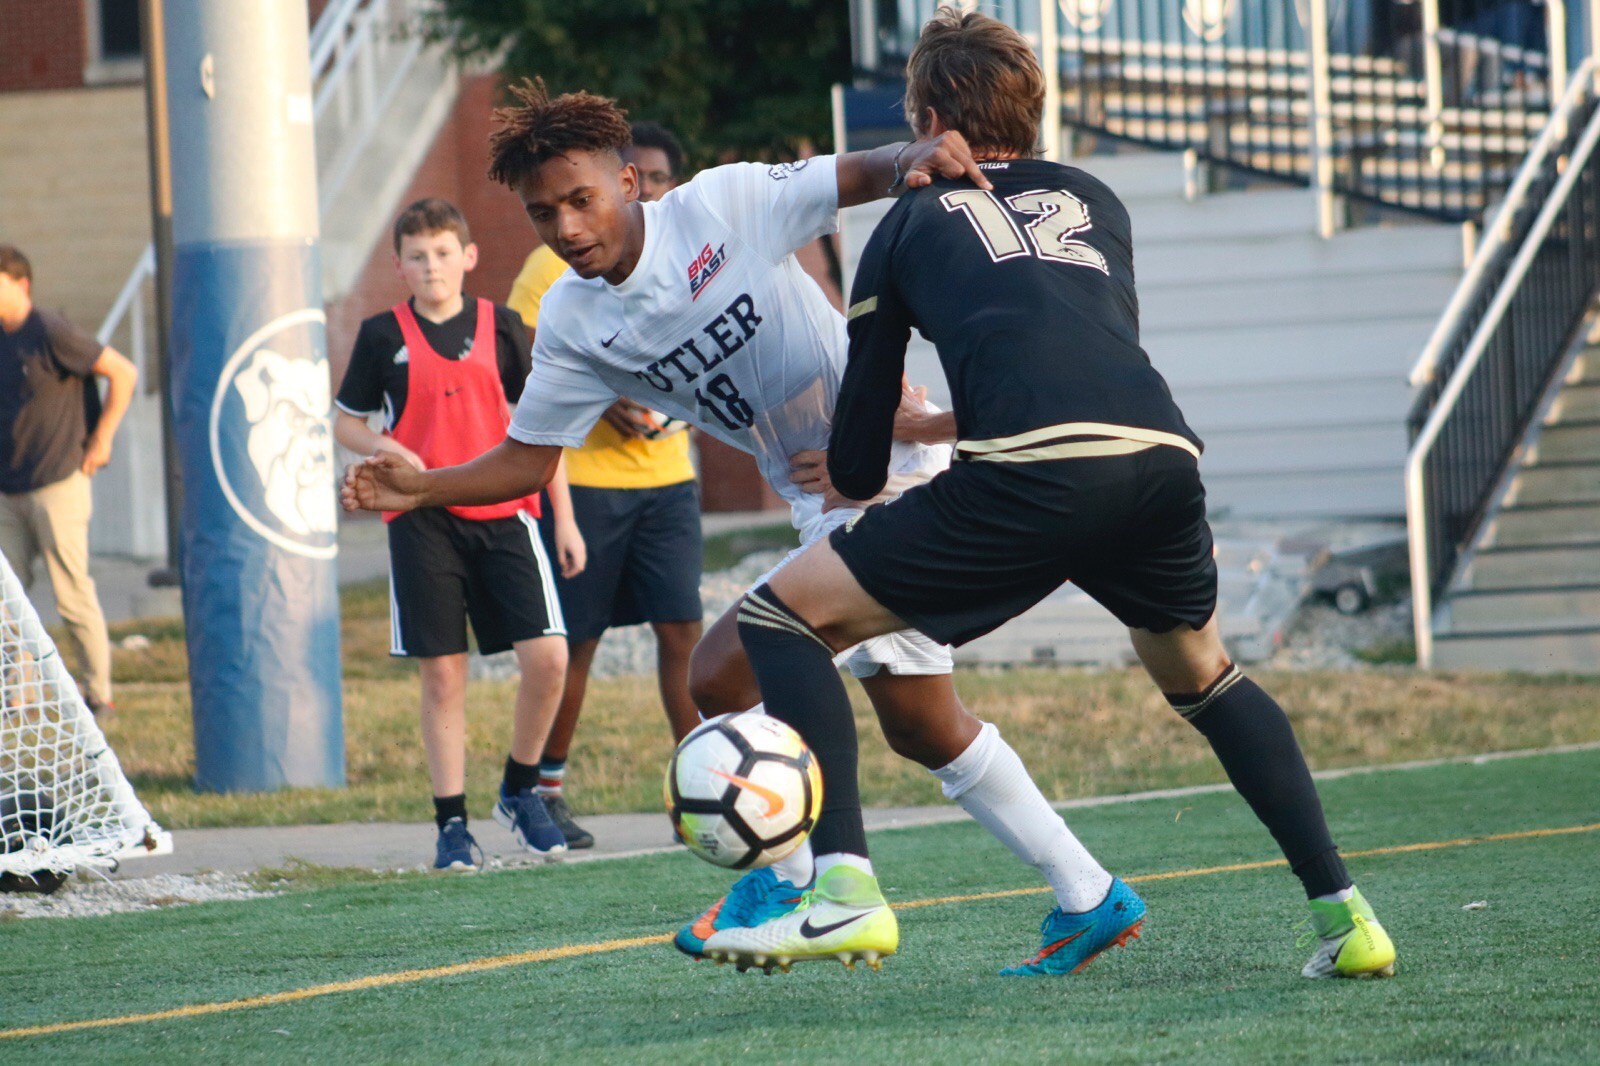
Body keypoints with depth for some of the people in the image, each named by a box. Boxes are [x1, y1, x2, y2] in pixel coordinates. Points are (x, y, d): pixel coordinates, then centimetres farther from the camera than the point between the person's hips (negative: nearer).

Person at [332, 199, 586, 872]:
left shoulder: (501, 328, 7)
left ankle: (519, 791, 12)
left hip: (502, 514, 1)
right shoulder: (383, 336, 4)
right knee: (442, 674, -1)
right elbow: (346, 422, 12)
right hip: (422, 520, -1)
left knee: (547, 658, -11)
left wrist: (564, 517, 10)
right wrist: (382, 448, -11)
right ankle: (452, 824, 9)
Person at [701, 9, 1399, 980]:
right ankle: (1344, 915, 22)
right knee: (1202, 674, 33)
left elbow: (857, 463, 22)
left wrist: (855, 476, 46)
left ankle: (843, 886, -10)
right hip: (1163, 455, 5)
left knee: (785, 616, 7)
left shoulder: (911, 225, 21)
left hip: (1033, 477, -5)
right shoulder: (1094, 202, 31)